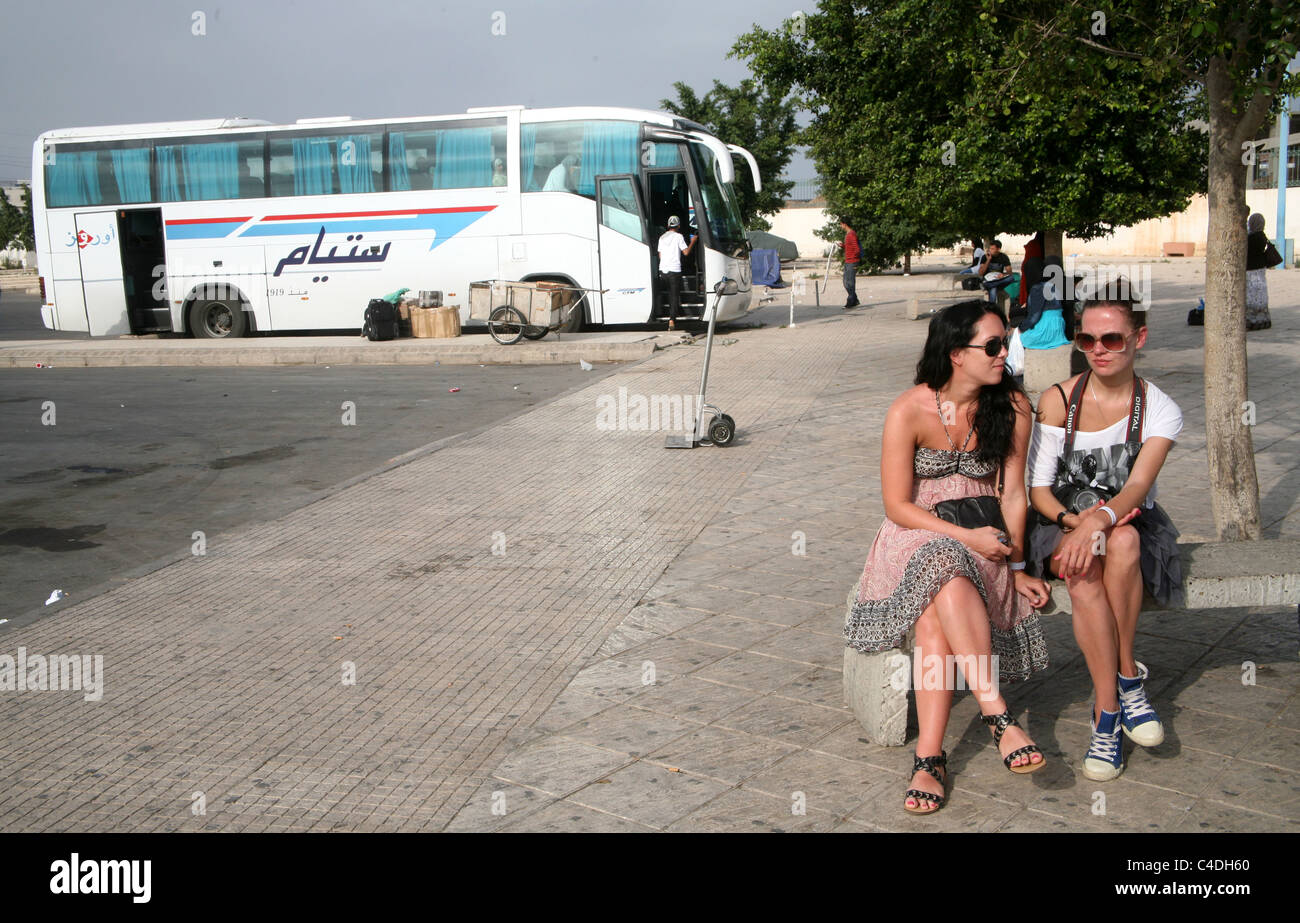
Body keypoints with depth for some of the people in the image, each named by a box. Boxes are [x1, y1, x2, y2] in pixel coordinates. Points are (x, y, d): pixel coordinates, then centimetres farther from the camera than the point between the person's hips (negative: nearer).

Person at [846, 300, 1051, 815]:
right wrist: (967, 538, -18)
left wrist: (1015, 566, -1)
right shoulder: (909, 411, -12)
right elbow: (897, 506, -9)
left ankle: (929, 757, -33)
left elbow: (1013, 494, 4)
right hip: (917, 536, -1)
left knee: (936, 624, -30)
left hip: (983, 537, 1)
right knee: (947, 575, -38)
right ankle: (997, 715, -38)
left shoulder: (1012, 406, -2)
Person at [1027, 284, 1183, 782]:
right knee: (1083, 573, -36)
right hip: (1065, 523, 0)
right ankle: (1126, 682, -23)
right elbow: (1038, 487, -4)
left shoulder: (1160, 409, -4)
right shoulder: (1057, 400, -3)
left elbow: (1138, 485, -20)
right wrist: (1073, 520, -25)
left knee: (1123, 540, -37)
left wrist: (1099, 519, -41)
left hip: (1132, 522, 0)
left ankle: (1114, 694, -26)